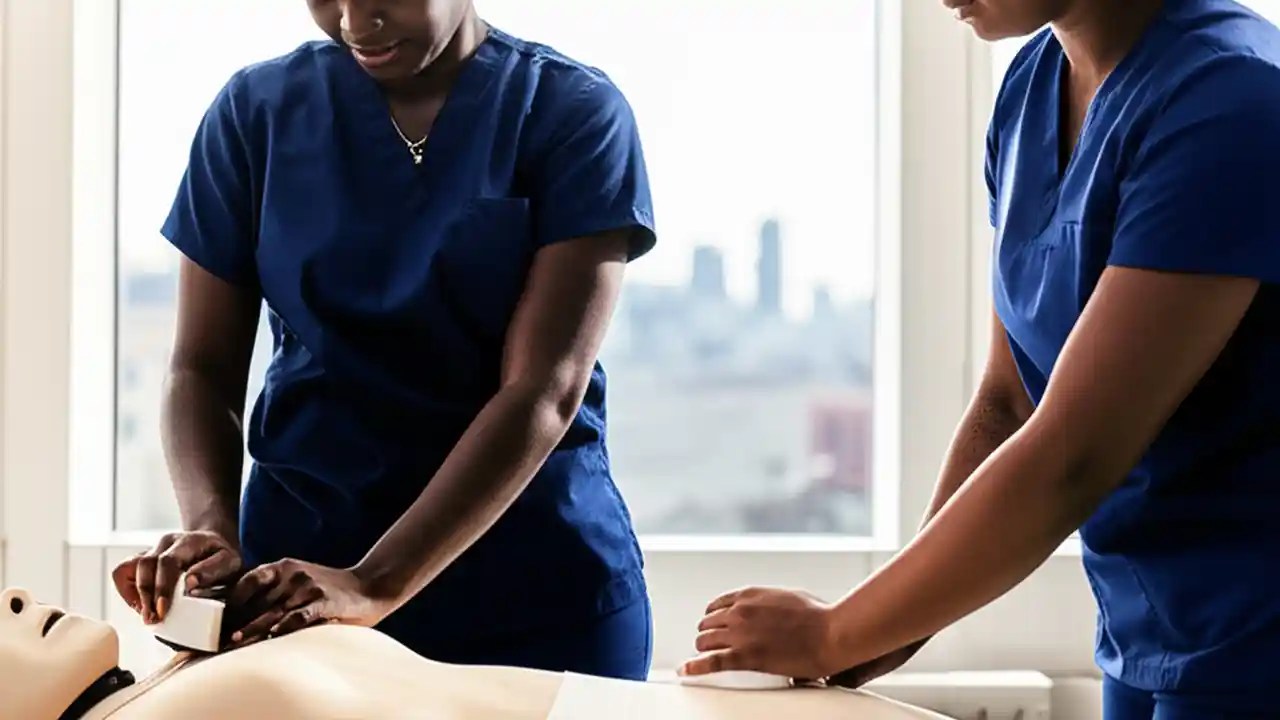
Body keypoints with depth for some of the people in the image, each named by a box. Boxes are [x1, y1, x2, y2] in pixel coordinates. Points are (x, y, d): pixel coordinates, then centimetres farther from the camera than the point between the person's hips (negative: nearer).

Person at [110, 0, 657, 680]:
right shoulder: (258, 110, 0)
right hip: (302, 564, 2)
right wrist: (211, 529, -18)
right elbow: (203, 368, 2)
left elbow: (545, 391, -16)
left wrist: (375, 586, -26)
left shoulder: (576, 114, -8)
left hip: (539, 583, -2)